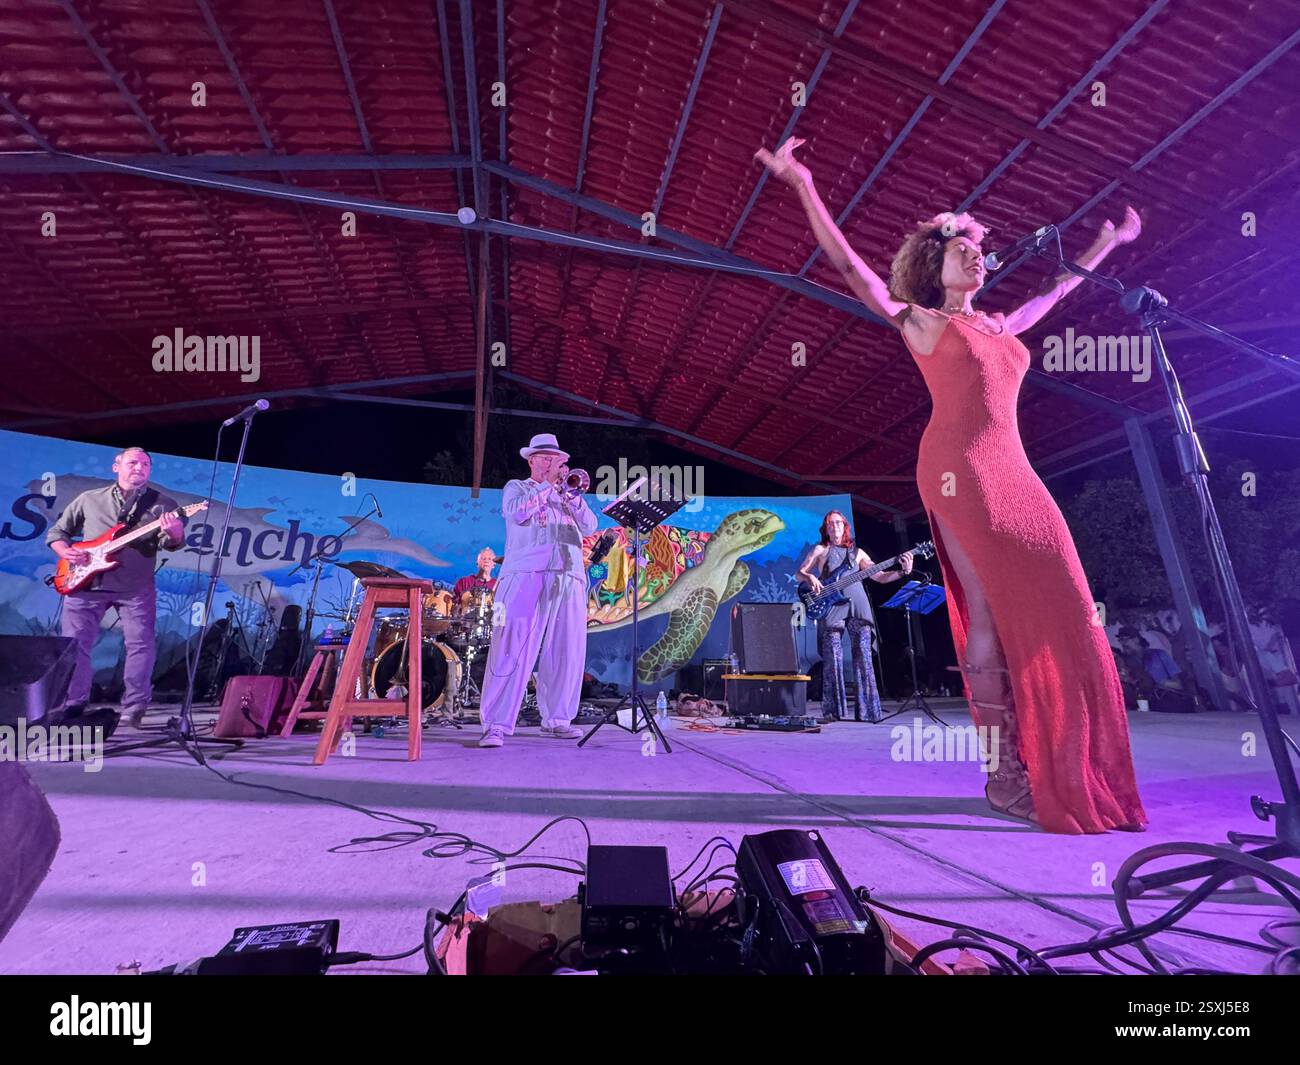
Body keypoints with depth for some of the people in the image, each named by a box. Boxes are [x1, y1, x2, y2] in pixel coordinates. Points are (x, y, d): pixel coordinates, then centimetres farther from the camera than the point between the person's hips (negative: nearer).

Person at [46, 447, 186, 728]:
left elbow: (170, 543, -10)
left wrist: (174, 534, -35)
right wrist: (66, 551, -3)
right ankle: (72, 706, 18)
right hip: (85, 582, 2)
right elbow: (56, 531, 19)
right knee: (74, 644, 4)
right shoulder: (89, 499, 12)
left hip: (136, 587, -2)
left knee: (141, 645, -6)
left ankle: (136, 709, 3)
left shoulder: (162, 504, 4)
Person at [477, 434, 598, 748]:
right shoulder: (517, 487, 16)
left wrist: (569, 493, -1)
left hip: (569, 580, 4)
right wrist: (548, 483, -5)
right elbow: (518, 512, -7)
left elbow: (589, 526, 10)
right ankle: (496, 725, -9)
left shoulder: (567, 494, 26)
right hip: (527, 576, -4)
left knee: (567, 652, 3)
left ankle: (556, 719, 14)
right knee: (514, 650, -11)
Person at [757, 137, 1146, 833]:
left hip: (1013, 474, 7)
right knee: (993, 615, -10)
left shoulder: (999, 326, 26)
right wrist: (804, 187, -2)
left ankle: (1063, 775, 10)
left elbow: (1054, 291, 45)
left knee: (1055, 616, 1)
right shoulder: (920, 322, 8)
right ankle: (1005, 774, -1)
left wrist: (1104, 246, 56)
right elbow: (851, 268, 2)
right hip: (960, 471, -7)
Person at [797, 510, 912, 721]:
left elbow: (881, 577, 15)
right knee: (833, 660, -5)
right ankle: (834, 711, 0)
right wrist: (809, 578, -12)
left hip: (857, 604, 2)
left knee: (863, 658, -4)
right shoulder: (820, 549, 15)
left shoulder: (857, 552, 19)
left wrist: (903, 571, -1)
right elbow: (799, 573, 10)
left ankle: (867, 711, -1)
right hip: (831, 605, -2)